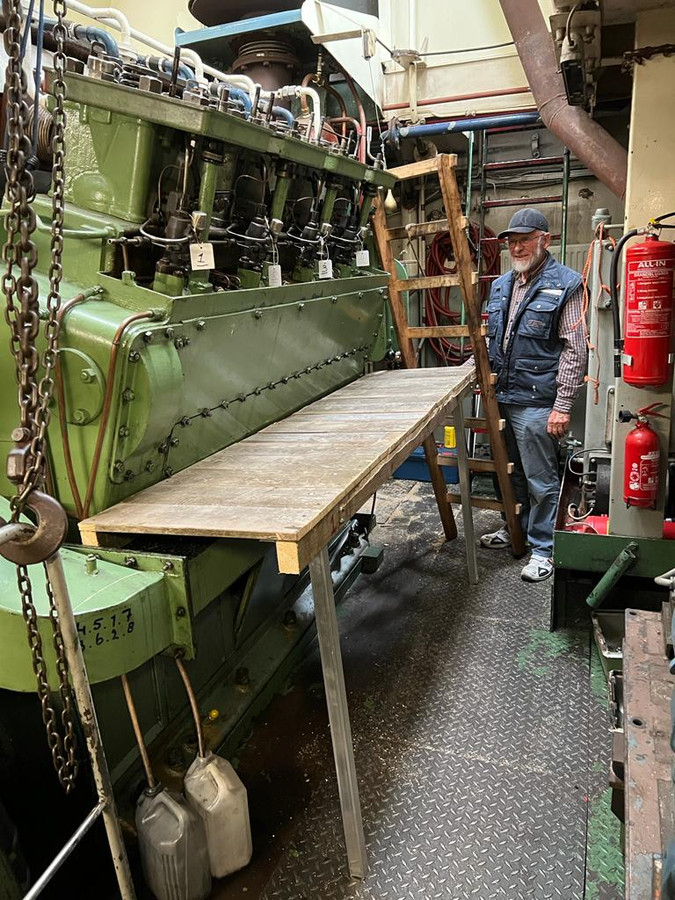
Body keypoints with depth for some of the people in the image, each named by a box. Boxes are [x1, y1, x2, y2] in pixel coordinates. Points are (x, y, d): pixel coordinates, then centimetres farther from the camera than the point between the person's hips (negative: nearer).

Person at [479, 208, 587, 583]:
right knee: (513, 473, 20)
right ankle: (515, 528, 37)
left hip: (537, 402, -7)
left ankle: (543, 548, 15)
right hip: (503, 398, 7)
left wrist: (563, 405, -17)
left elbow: (575, 350, -12)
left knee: (541, 480, 2)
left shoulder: (565, 284, -8)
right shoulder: (501, 285, 13)